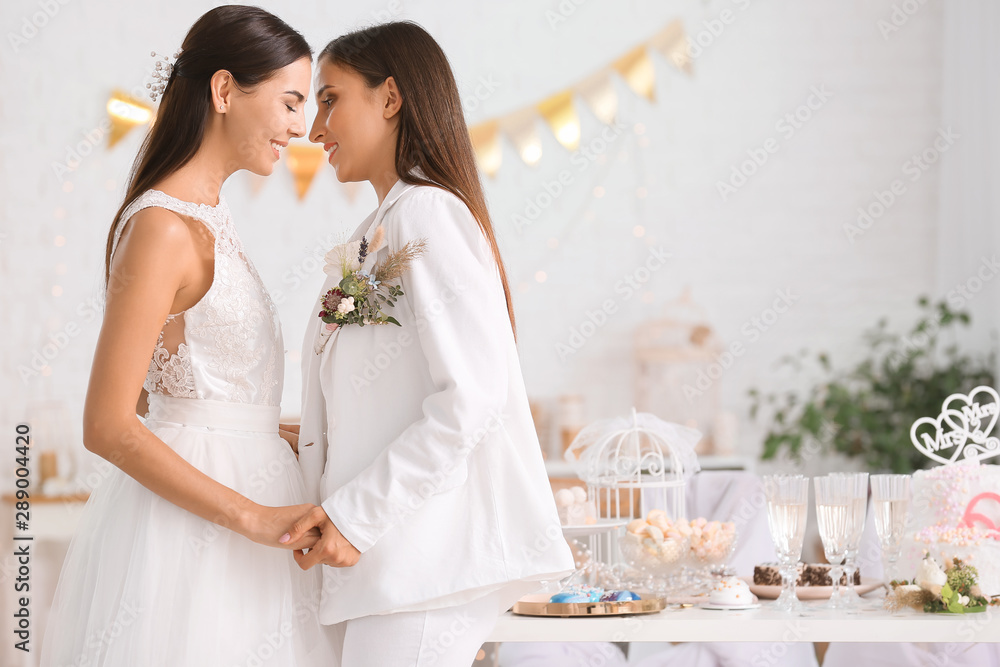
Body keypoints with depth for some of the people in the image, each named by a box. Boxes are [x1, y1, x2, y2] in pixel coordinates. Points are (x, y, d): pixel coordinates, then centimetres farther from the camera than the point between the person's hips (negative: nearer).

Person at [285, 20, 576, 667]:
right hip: (385, 556, 9)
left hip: (425, 556, -9)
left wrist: (356, 515, -18)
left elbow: (471, 396, -19)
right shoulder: (379, 232, 19)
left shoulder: (427, 214, -10)